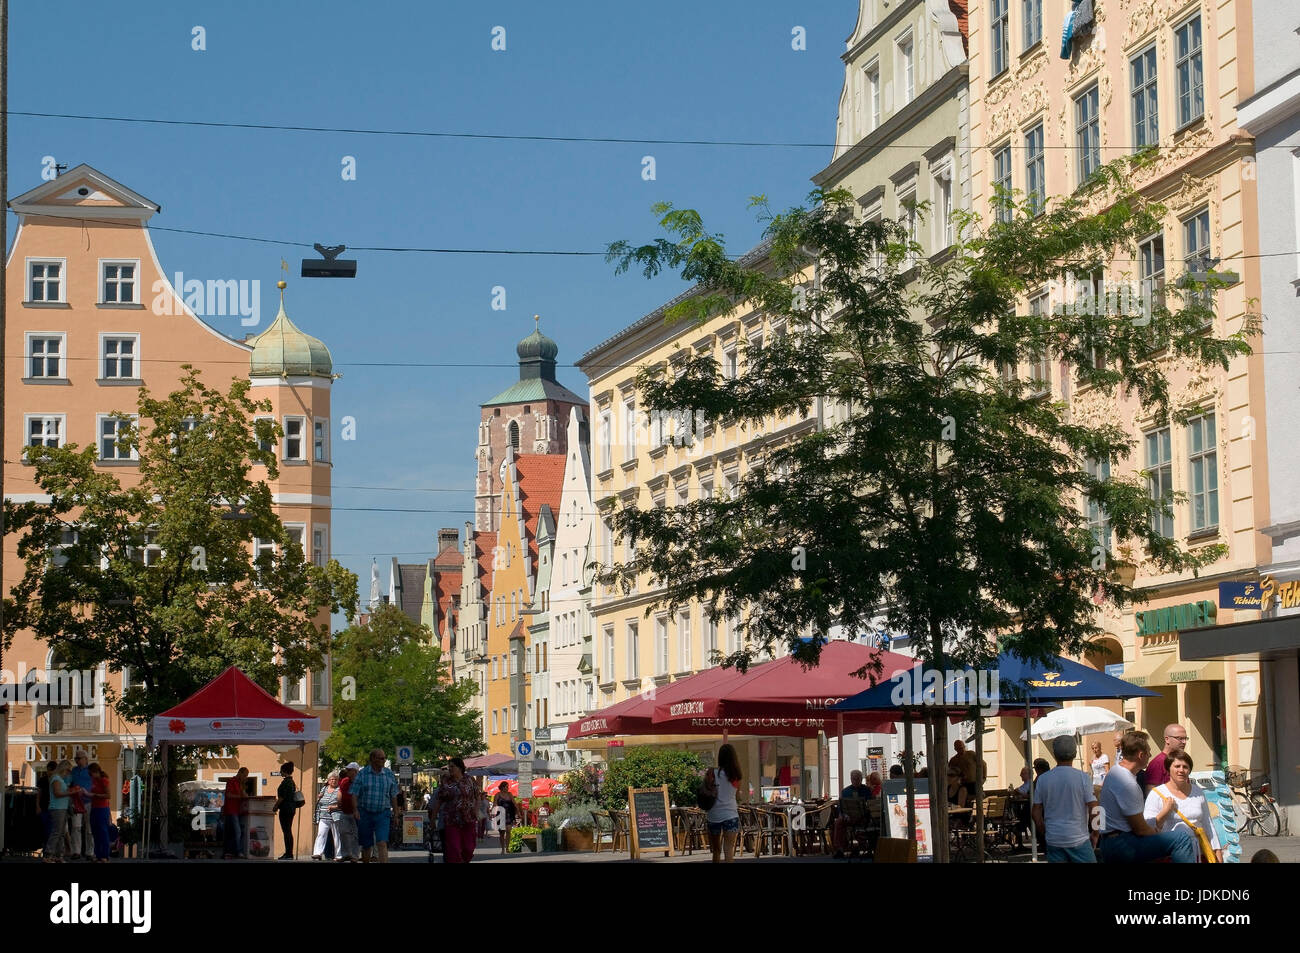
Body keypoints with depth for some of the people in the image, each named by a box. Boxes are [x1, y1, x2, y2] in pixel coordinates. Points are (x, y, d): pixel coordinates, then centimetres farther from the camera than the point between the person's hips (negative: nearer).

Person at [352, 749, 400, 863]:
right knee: (366, 845, 10)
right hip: (365, 813, 0)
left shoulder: (389, 774, 4)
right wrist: (356, 810, -17)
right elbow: (355, 794, -4)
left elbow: (393, 796, 11)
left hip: (383, 813, 0)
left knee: (382, 843, -14)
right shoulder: (362, 774, -1)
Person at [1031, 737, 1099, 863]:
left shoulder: (1042, 780, 1)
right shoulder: (1083, 778, -8)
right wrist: (1094, 834, 4)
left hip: (1053, 840, 3)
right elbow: (1094, 810, -10)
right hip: (1078, 839, -3)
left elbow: (1036, 813, 5)